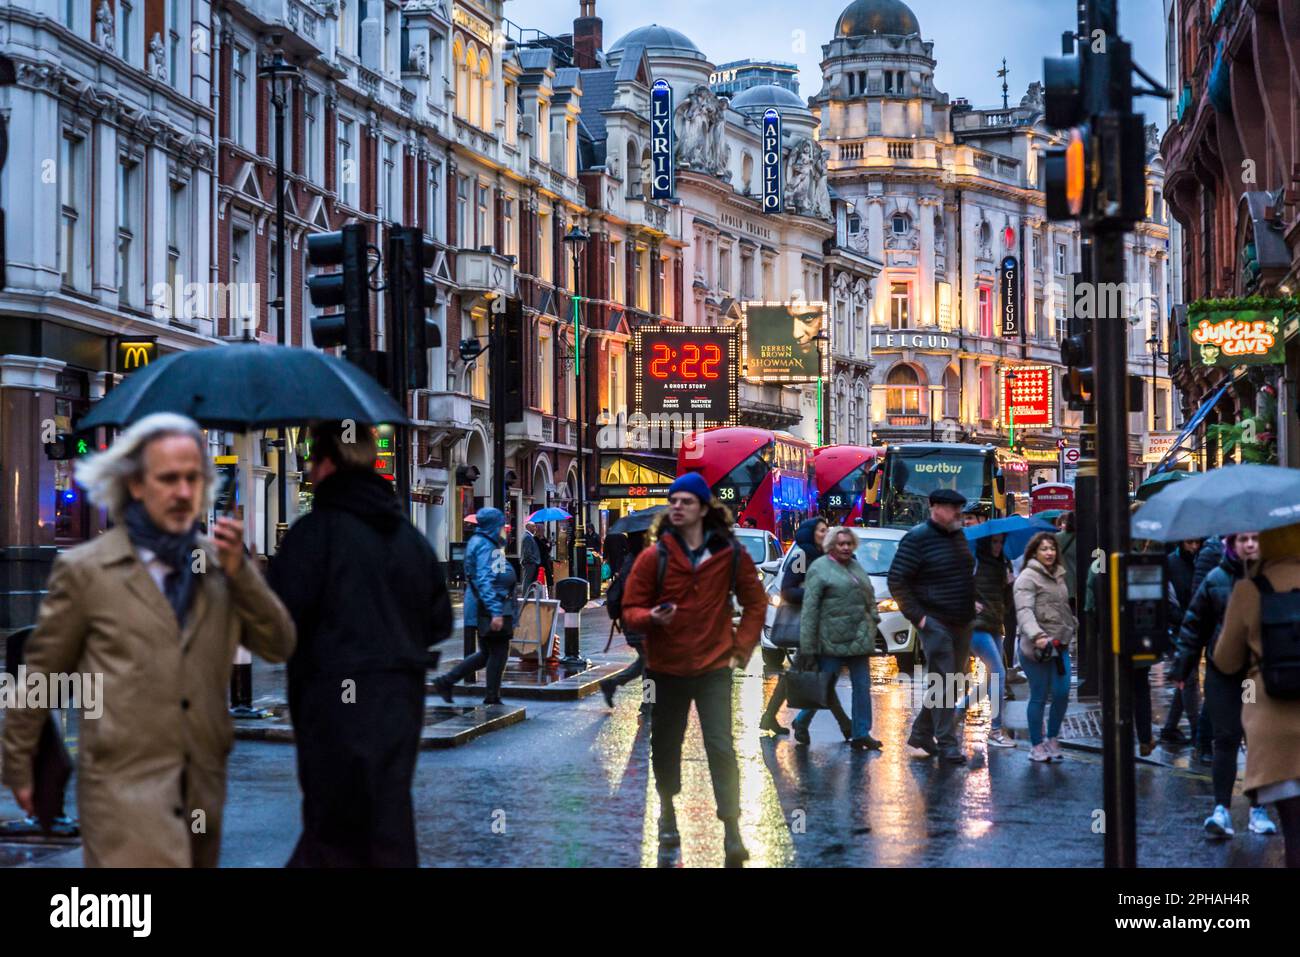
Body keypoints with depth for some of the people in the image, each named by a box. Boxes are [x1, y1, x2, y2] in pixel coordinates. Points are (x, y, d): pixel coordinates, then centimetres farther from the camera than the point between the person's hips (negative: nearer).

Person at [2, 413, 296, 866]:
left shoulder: (217, 561, 9)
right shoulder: (84, 569, -2)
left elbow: (279, 646, 4)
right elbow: (40, 672, 4)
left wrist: (239, 571, -9)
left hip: (202, 789, 5)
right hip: (124, 787, -5)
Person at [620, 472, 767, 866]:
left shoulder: (731, 554, -4)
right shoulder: (653, 557, -6)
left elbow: (755, 602, 8)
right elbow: (630, 609, -2)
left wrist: (741, 648, 1)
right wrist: (652, 617, -24)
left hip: (714, 666, -1)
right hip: (665, 668, 1)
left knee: (721, 749, -10)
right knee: (665, 746, 14)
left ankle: (732, 832, -7)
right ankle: (667, 814, 36)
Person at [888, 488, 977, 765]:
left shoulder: (958, 535, 12)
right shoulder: (917, 539, -12)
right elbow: (897, 581, -13)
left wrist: (973, 603, 15)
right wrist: (917, 616, -15)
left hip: (963, 623, 8)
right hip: (936, 623, -8)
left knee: (948, 685, 10)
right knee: (942, 685, -9)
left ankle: (920, 737, 20)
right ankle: (948, 743, -6)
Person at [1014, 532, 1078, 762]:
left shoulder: (1058, 576, 17)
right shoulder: (1028, 577, -9)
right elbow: (1024, 611, -21)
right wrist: (1037, 635, -34)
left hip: (1060, 645, 7)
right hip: (1037, 647, -7)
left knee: (1062, 694, 3)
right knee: (1039, 697, -1)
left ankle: (1052, 740, 20)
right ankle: (1037, 746, 10)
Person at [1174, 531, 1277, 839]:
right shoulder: (1216, 579, 2)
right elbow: (1194, 625, 6)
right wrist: (1182, 668, 5)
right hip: (1224, 672, 0)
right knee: (1226, 739, -2)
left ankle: (1258, 809, 17)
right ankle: (1221, 808, -1)